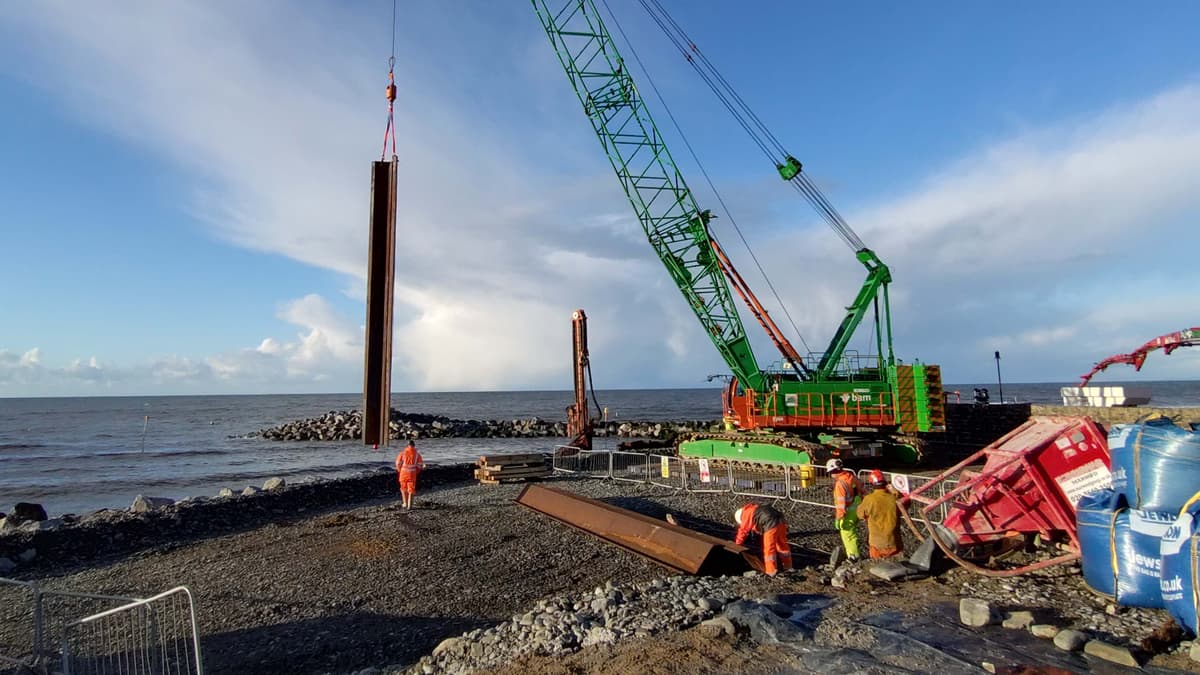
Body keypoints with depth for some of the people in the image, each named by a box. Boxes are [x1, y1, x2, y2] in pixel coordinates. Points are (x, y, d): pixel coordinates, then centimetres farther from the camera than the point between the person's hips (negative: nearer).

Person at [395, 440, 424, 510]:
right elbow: (420, 464, 0)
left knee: (404, 488, 20)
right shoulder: (417, 454, -1)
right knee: (411, 490, 6)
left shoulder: (403, 452, -3)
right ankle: (409, 506, 1)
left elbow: (398, 463, -3)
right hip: (412, 474, 0)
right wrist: (416, 472, 14)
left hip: (403, 473, 0)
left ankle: (405, 503, 22)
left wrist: (400, 471, 13)